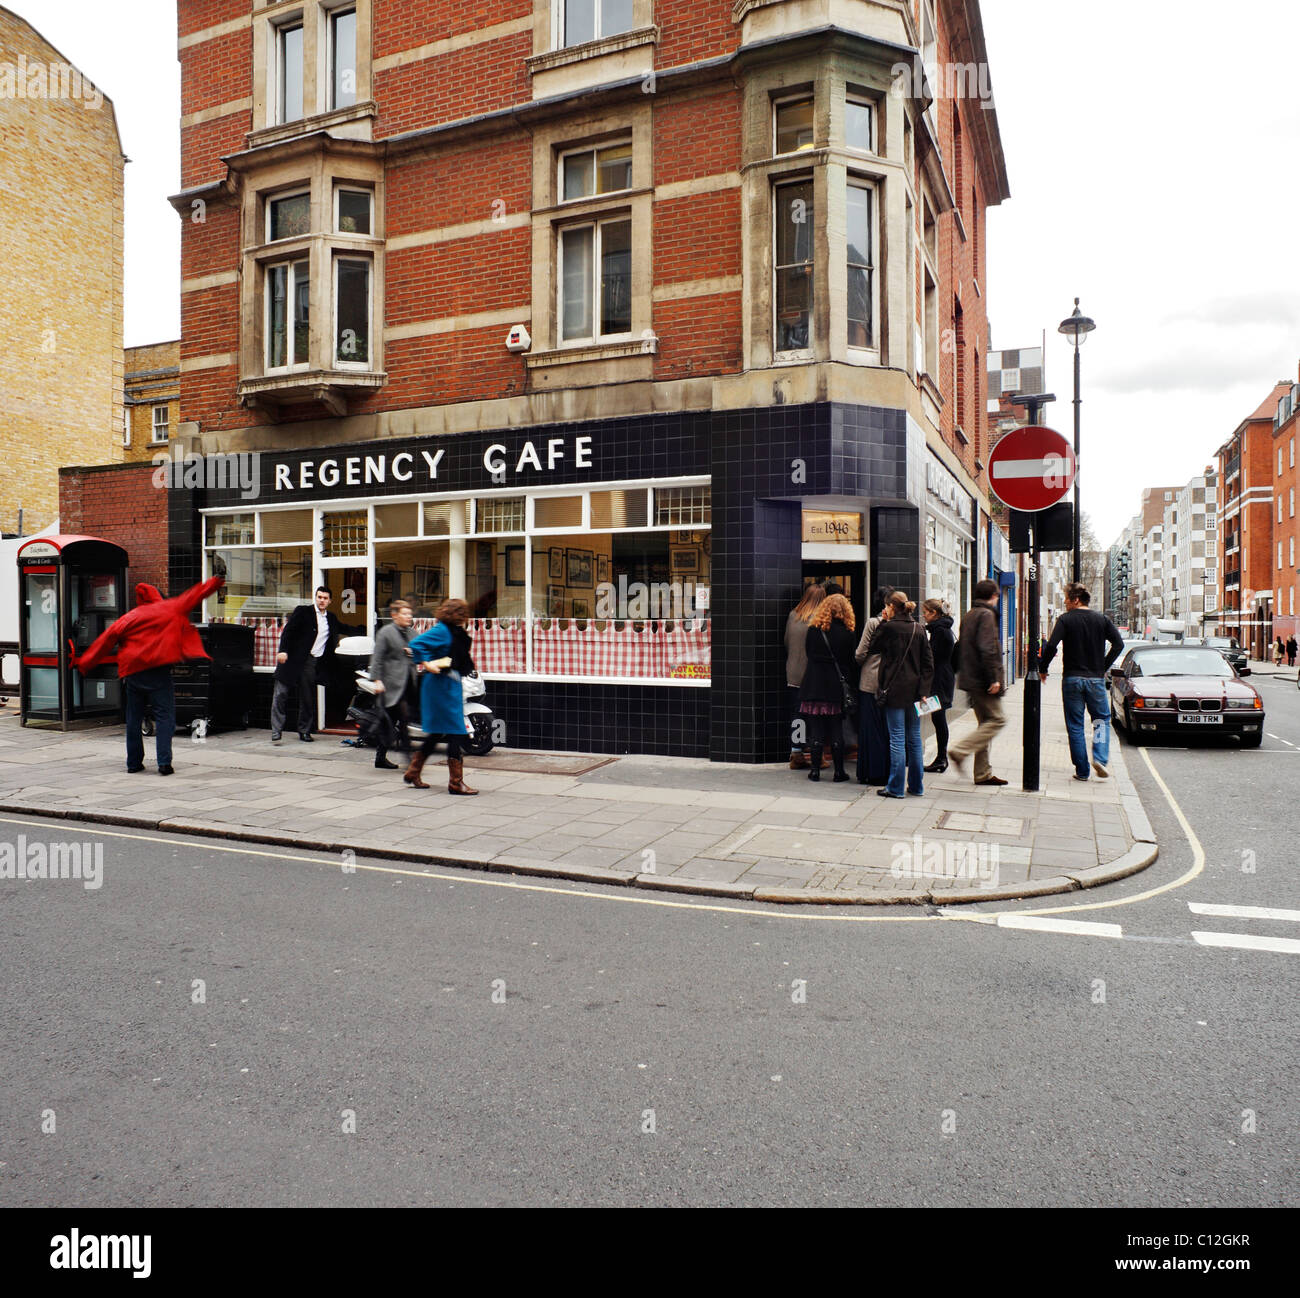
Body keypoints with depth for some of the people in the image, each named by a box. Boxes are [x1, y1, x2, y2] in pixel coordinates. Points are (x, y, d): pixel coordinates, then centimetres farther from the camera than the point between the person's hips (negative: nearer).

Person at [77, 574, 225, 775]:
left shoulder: (128, 618, 13)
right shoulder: (170, 608, 6)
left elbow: (108, 638, 8)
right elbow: (193, 596, 16)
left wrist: (85, 663, 12)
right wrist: (214, 583, 28)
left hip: (132, 672, 3)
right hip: (158, 670, -3)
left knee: (133, 718, 13)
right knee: (164, 716, -3)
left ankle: (134, 762, 18)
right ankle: (164, 762, -13)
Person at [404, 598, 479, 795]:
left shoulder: (454, 631, 14)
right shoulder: (441, 630, -14)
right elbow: (416, 644, -23)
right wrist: (426, 663, -20)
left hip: (449, 686, 10)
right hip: (442, 687, -10)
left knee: (437, 733, 16)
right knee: (455, 733, -7)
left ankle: (413, 773, 27)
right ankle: (455, 782, -1)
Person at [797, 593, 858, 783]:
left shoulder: (813, 630, -2)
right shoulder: (847, 634, -4)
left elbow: (808, 654, 7)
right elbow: (851, 662, 1)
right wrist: (848, 683, 11)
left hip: (814, 685, 0)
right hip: (837, 686, 0)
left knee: (816, 730, 6)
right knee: (836, 731, 7)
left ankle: (816, 770, 8)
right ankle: (839, 771, 9)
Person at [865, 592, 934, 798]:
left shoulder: (888, 628, -10)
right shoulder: (919, 630, 6)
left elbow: (872, 648, 6)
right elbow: (928, 662, 5)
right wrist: (923, 690, 6)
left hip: (895, 691, -5)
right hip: (914, 691, 5)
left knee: (897, 738, -2)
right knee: (914, 738, 11)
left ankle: (895, 787, 2)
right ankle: (916, 786, 18)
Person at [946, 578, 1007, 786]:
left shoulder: (968, 615, 16)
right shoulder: (986, 615, -12)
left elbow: (961, 647, 19)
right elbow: (987, 649, -21)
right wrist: (994, 678, -20)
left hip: (970, 678, 9)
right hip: (982, 679, -9)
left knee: (985, 722, 12)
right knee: (997, 719, -4)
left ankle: (983, 773, 12)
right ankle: (960, 750, -12)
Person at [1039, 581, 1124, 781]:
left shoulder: (1065, 619, -5)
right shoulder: (1102, 619, 4)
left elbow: (1051, 646, -15)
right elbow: (1118, 644, -1)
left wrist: (1043, 669, -2)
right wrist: (1104, 667, 10)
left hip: (1072, 679, -2)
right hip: (1096, 679, 2)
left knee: (1075, 726, 5)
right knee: (1102, 720, 15)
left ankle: (1082, 770, 5)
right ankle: (1100, 758, -7)